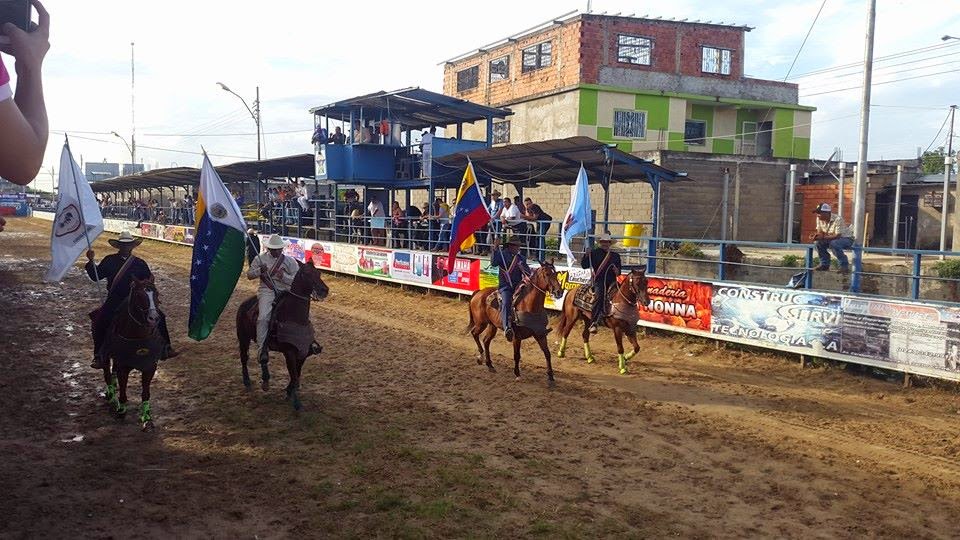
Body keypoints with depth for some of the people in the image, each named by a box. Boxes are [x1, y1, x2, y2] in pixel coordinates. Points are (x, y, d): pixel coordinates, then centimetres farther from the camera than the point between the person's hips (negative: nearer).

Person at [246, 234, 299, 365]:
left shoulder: (290, 261, 8)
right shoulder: (260, 259, 9)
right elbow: (249, 275, 13)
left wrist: (284, 276, -16)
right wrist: (260, 271, -9)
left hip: (286, 292, 2)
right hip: (267, 291, -1)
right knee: (263, 317, -26)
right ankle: (263, 349, -22)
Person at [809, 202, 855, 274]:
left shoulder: (838, 219, -29)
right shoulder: (819, 219, -8)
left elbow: (838, 236, -32)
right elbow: (820, 232, -1)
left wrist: (823, 237, -38)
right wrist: (816, 236, -25)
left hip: (847, 238, -7)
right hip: (832, 239, 7)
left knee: (834, 244, -36)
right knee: (819, 243, -15)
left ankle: (844, 266, -21)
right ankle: (824, 264, 1)